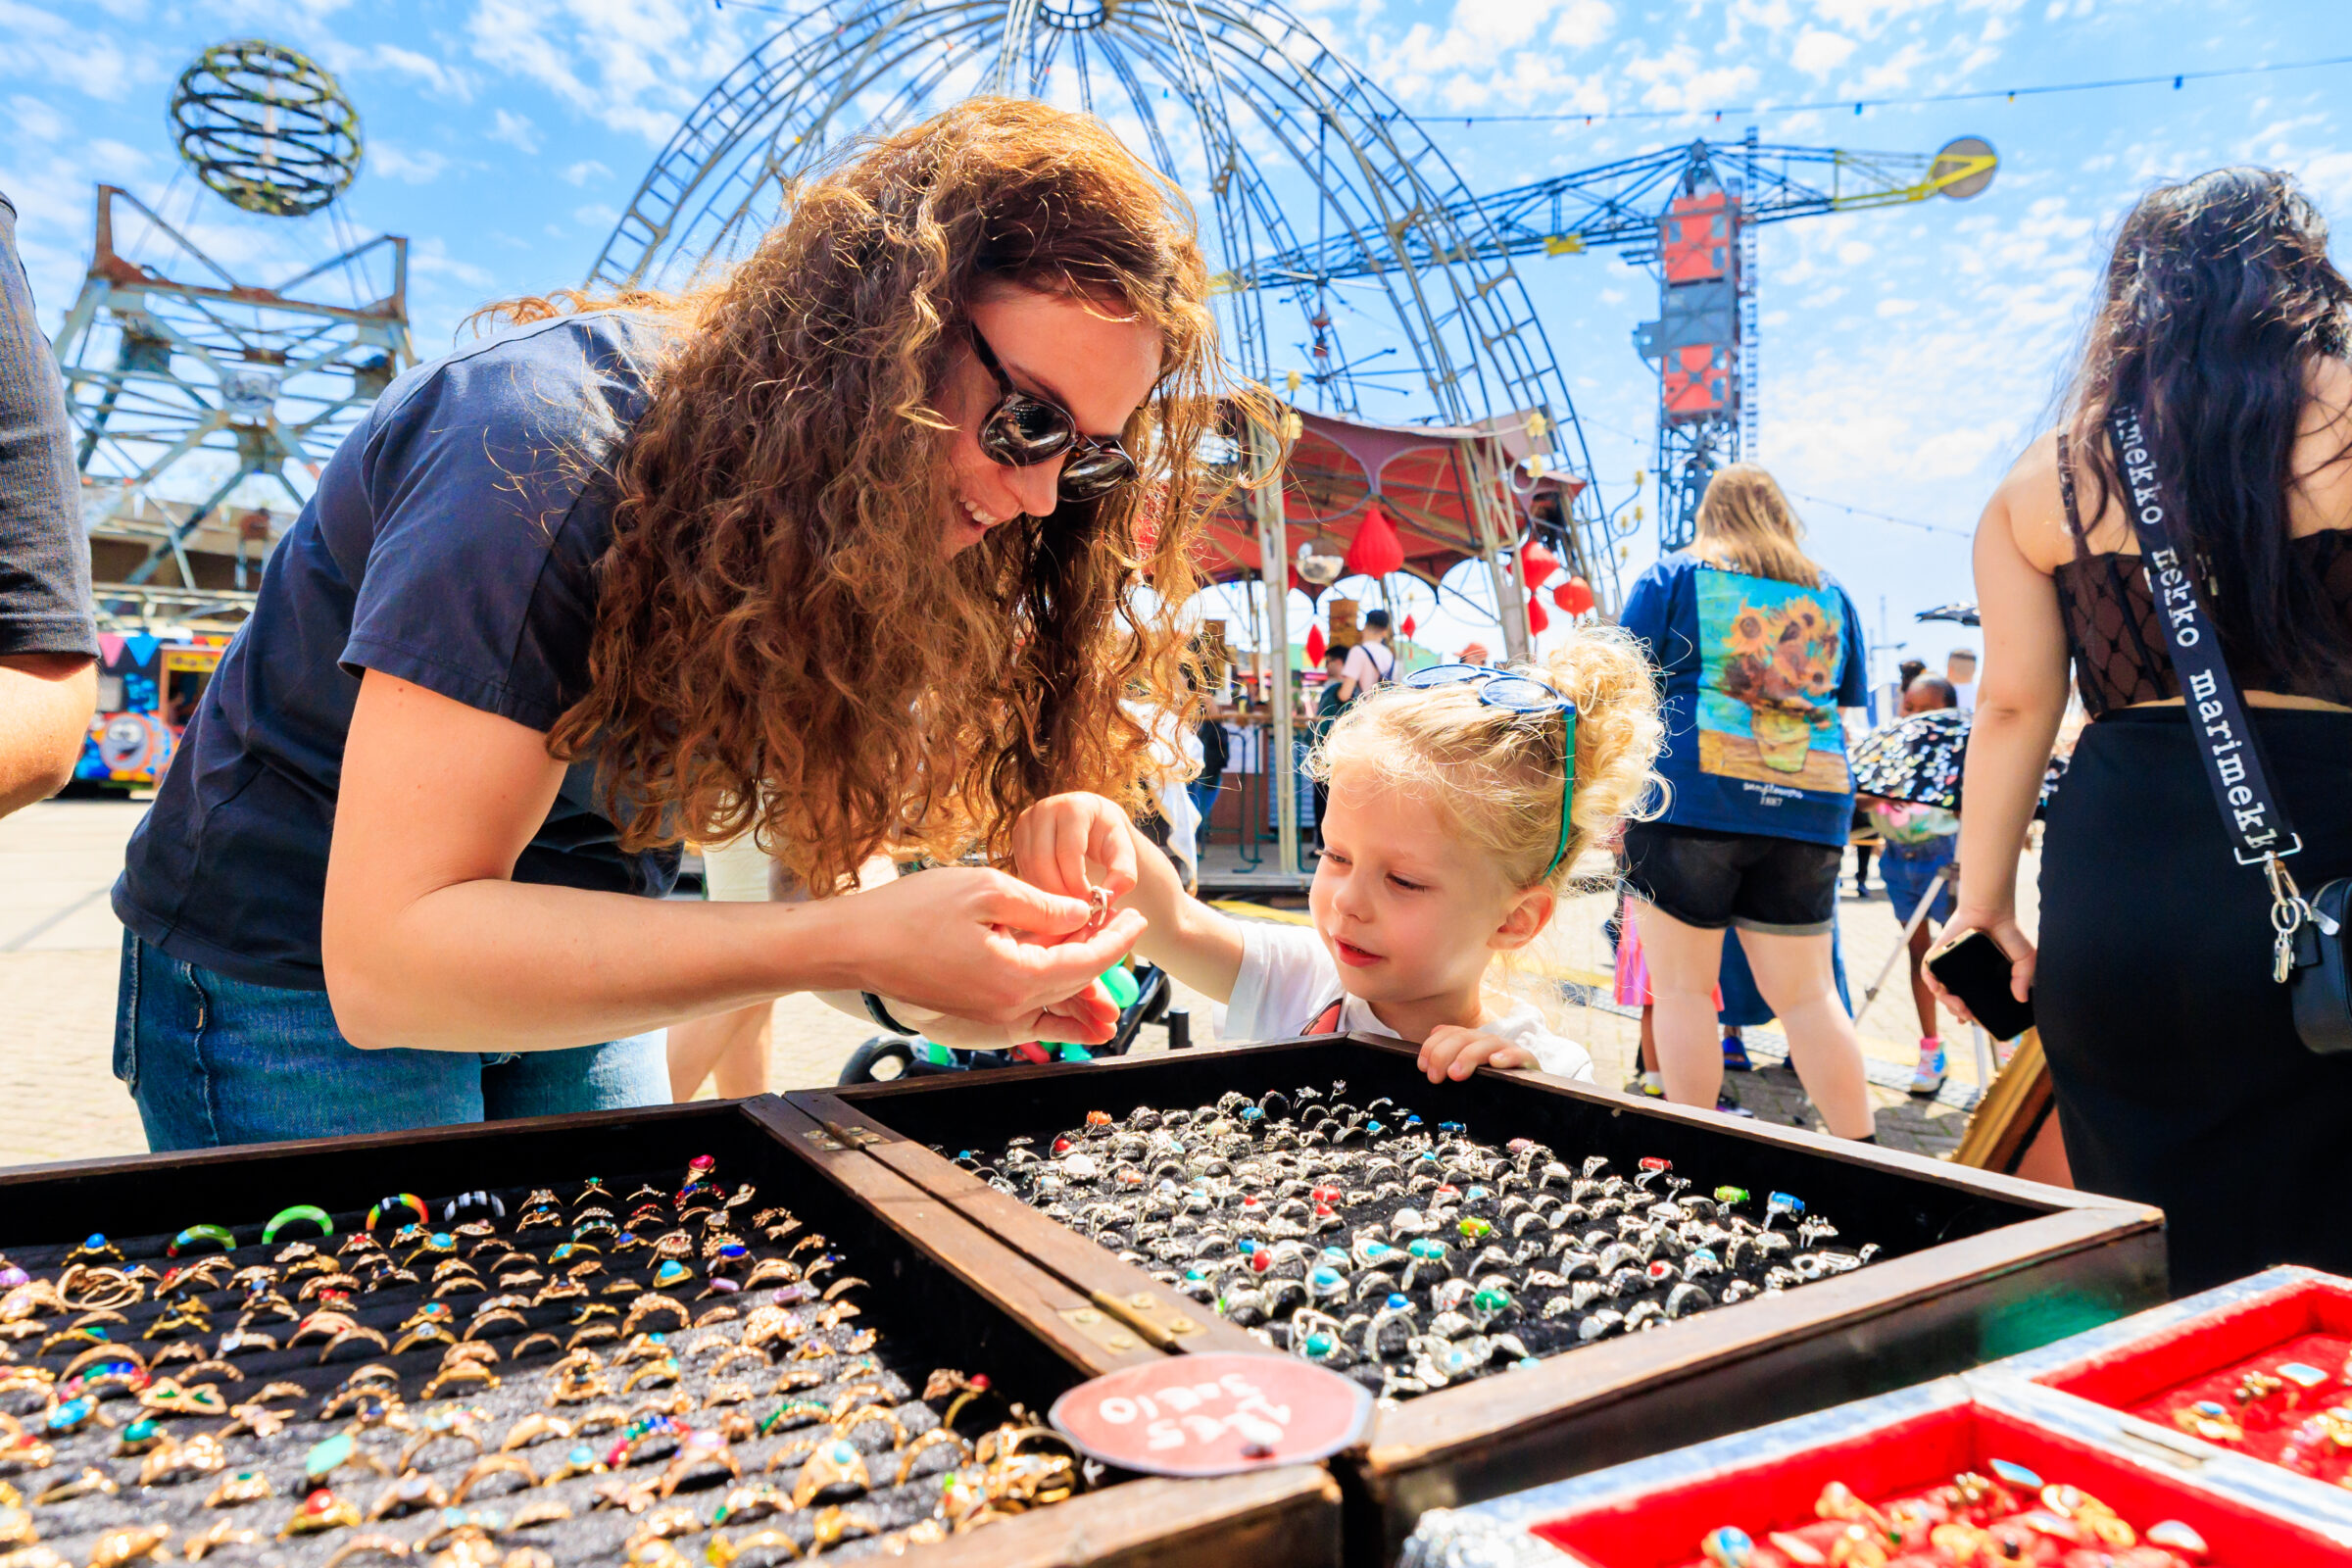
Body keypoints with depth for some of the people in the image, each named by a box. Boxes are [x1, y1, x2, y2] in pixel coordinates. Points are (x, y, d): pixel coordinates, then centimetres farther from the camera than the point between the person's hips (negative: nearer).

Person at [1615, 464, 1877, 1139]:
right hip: (1811, 804, 4)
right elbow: (1848, 715, 23)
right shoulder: (1830, 594, 19)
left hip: (1689, 793, -4)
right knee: (1807, 994, 11)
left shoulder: (1674, 575, 7)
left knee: (1682, 988, 3)